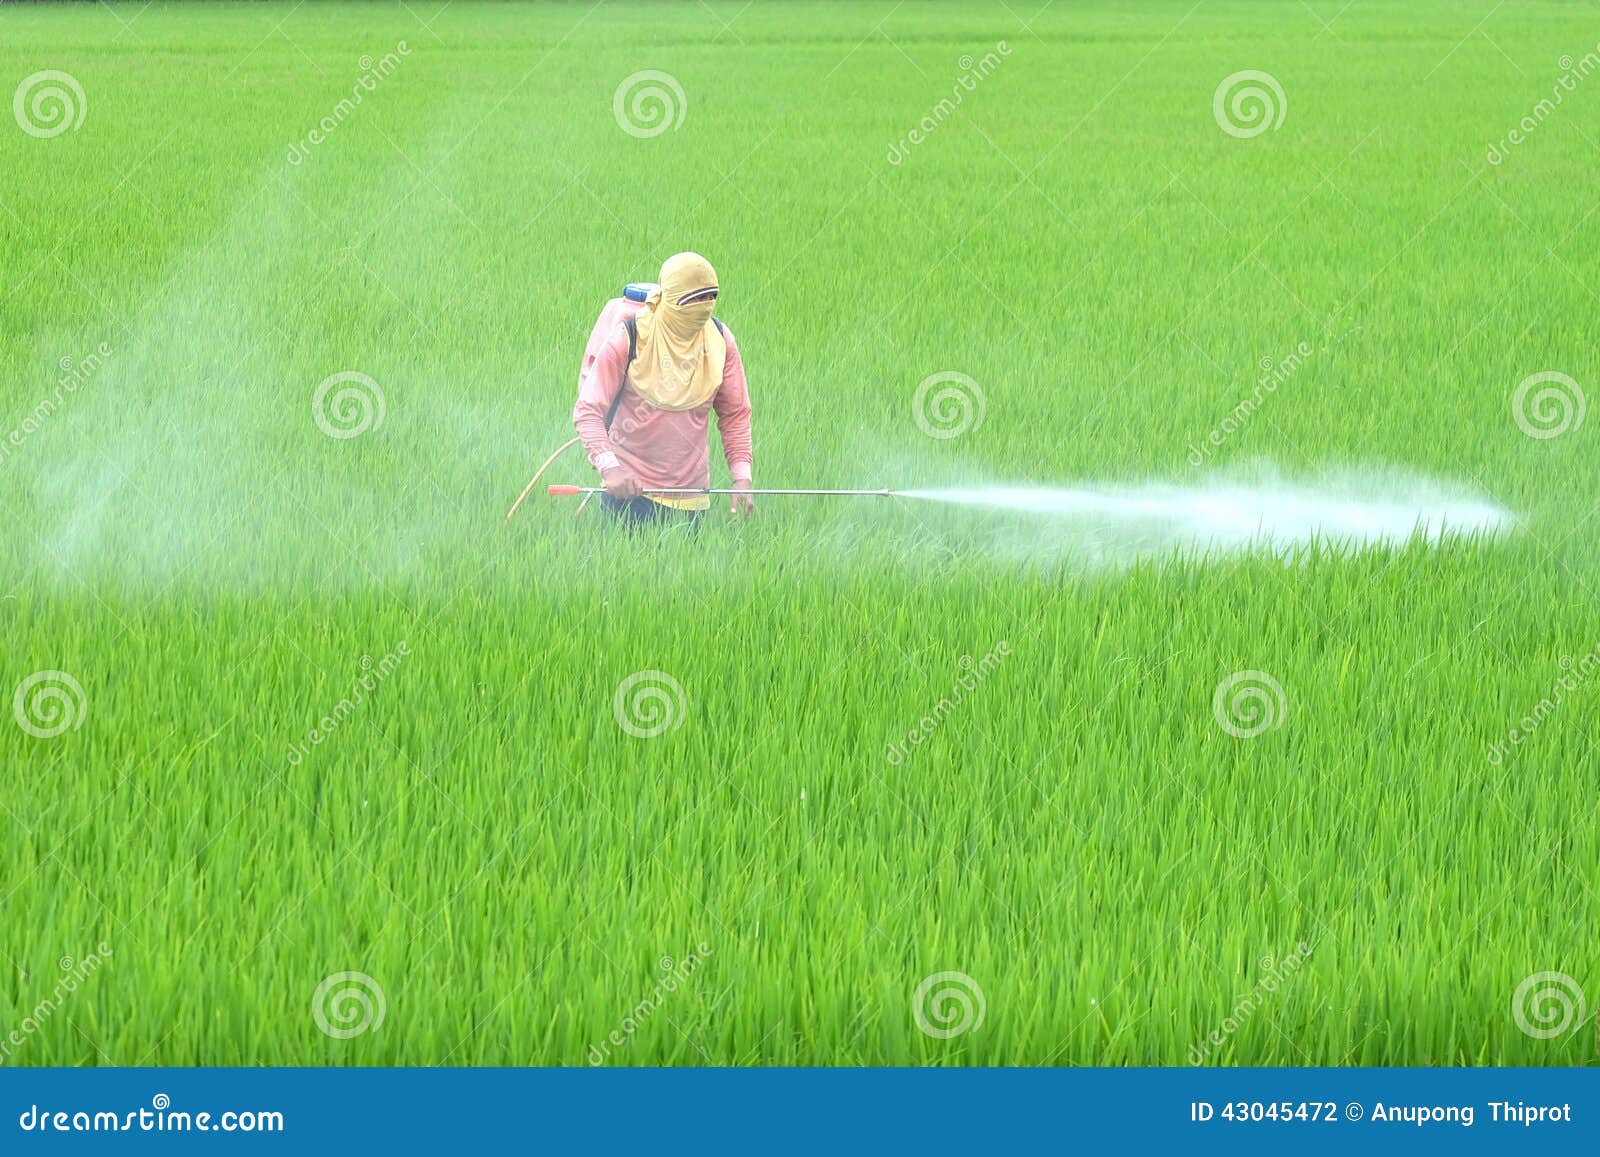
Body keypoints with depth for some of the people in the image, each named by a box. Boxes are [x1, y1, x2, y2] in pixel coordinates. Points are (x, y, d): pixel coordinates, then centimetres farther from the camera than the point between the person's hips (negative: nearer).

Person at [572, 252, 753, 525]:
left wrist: (741, 477, -4)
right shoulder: (629, 339, -11)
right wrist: (609, 467, -29)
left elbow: (735, 414, 8)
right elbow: (588, 411, -14)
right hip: (630, 489, -3)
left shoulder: (720, 341, 1)